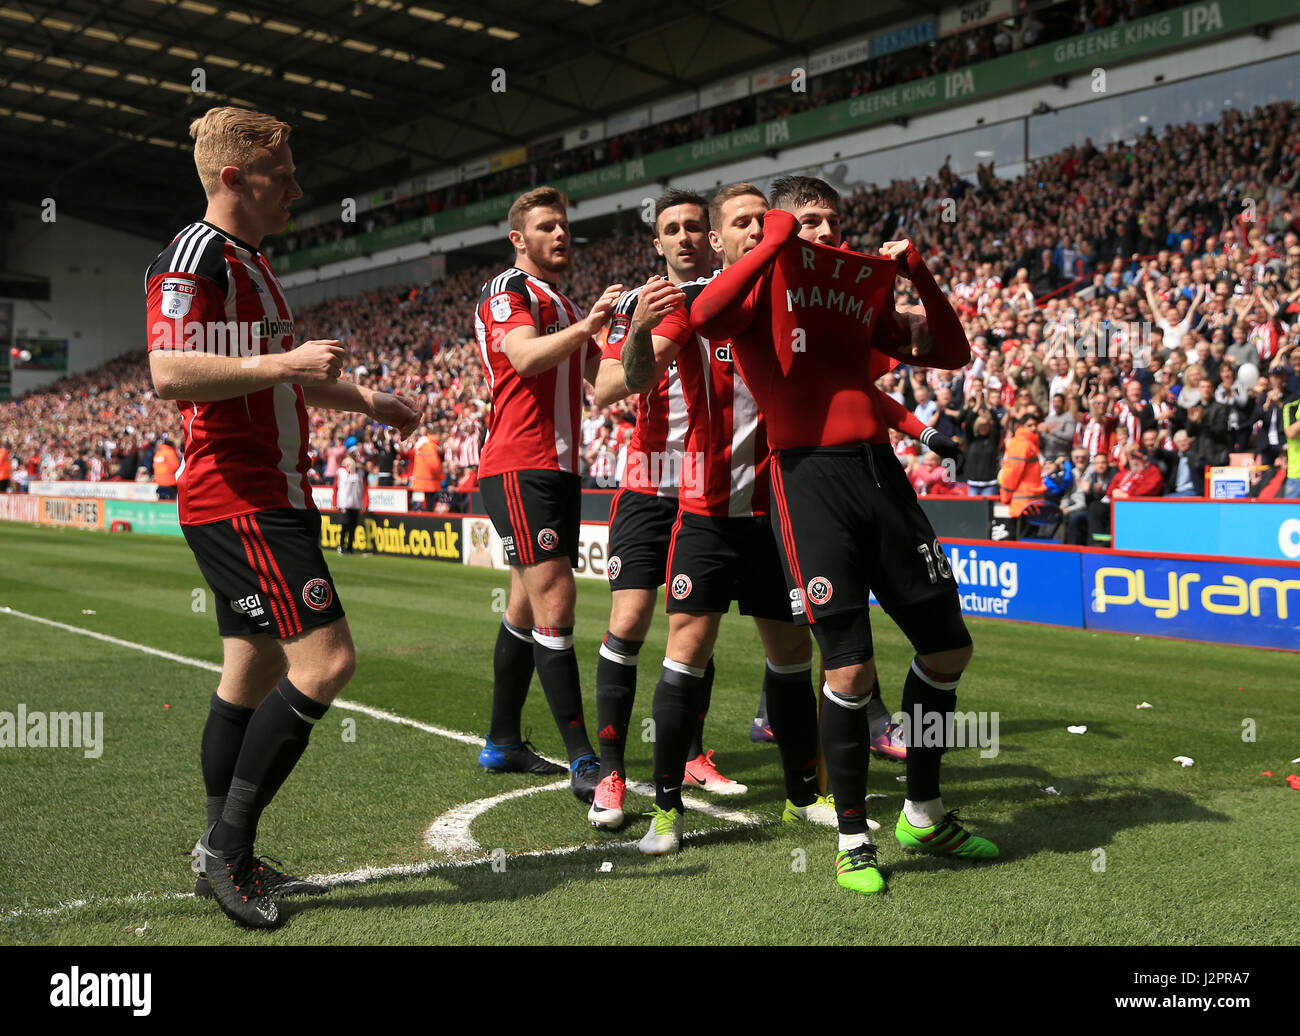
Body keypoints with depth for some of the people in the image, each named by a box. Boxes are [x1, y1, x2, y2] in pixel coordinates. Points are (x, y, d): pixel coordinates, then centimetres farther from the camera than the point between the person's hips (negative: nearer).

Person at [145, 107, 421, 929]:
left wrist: (364, 400, 28)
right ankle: (229, 845, -5)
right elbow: (170, 373, -24)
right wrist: (285, 363, -26)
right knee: (325, 660, -16)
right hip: (240, 500, -10)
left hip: (272, 500, 10)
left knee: (255, 672, 12)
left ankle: (227, 859, 21)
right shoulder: (196, 254, -11)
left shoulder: (253, 263, 21)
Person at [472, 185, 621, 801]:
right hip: (518, 467, -9)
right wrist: (586, 326, -39)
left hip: (559, 468, 9)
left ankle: (502, 743, 20)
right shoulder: (507, 291, -4)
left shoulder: (564, 306, 23)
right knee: (554, 598, -15)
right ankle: (582, 760, -14)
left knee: (528, 604, 11)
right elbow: (525, 356, -24)